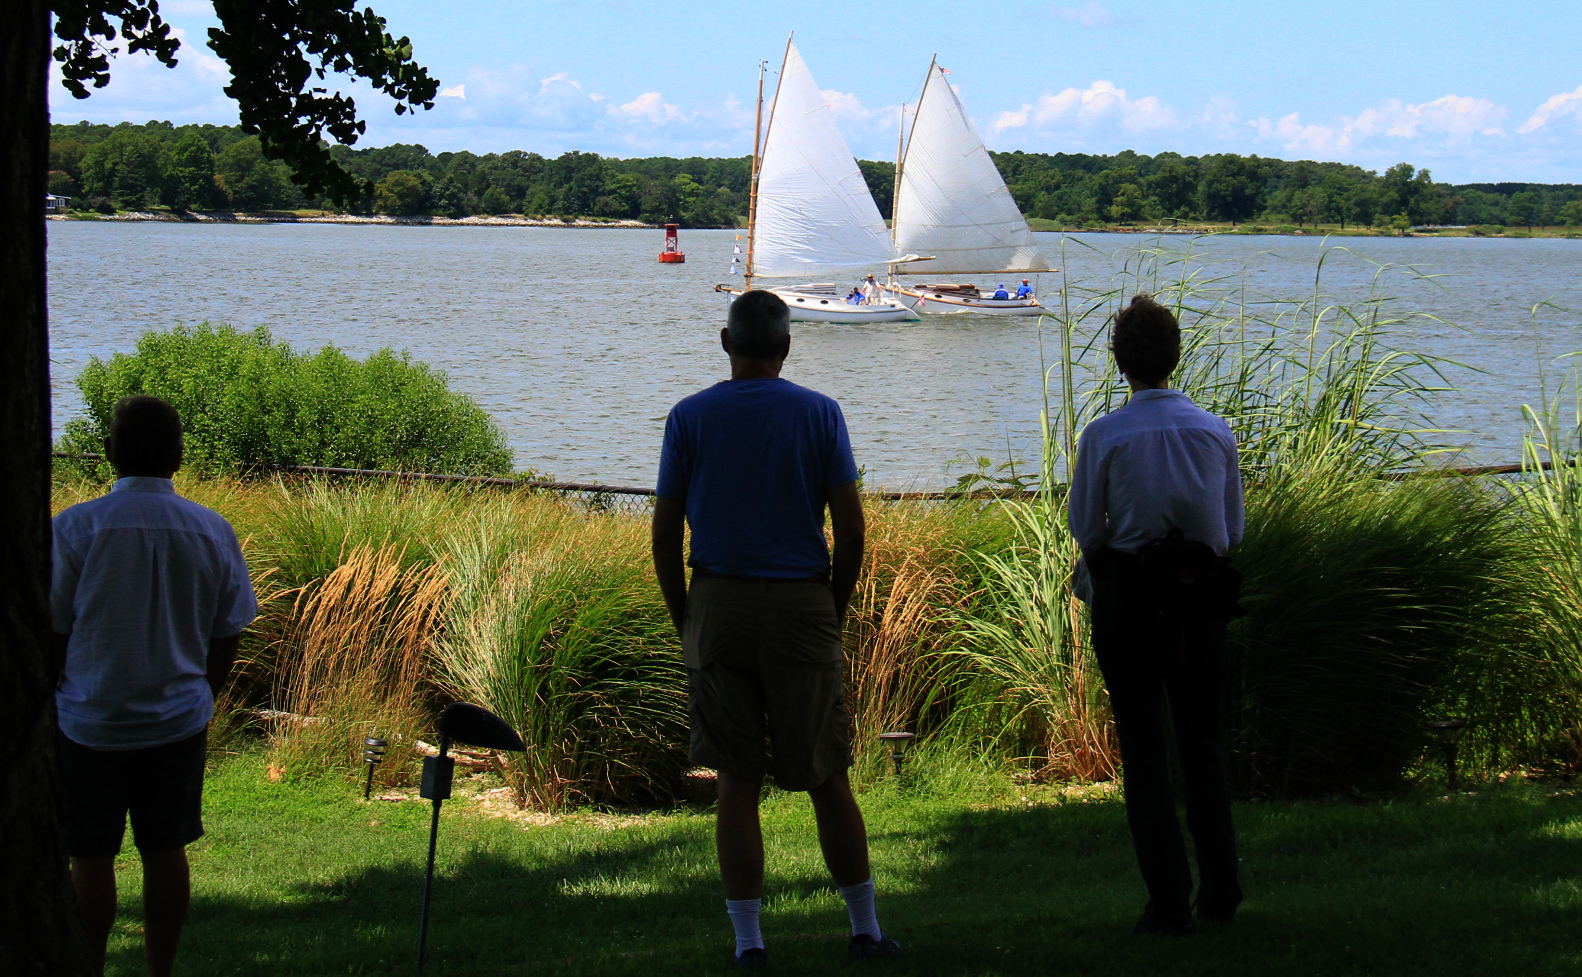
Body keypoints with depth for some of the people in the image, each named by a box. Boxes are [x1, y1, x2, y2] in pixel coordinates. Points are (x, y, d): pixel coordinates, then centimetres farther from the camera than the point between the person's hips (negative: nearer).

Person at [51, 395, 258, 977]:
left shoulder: (75, 529, -11)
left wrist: (49, 708, 7)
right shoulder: (212, 532, -1)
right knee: (166, 852, 10)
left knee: (91, 857, 7)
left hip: (91, 722, -3)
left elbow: (52, 633, -7)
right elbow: (226, 640, 6)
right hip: (179, 721, 3)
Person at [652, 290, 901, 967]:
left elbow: (665, 533, 0)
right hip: (802, 606, 0)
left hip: (719, 605, 0)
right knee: (827, 777, 7)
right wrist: (836, 609, 9)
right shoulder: (818, 414, 0)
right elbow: (851, 526, -2)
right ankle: (865, 929, 14)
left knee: (736, 782, 4)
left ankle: (748, 938, 5)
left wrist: (682, 621, 9)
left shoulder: (690, 417, 1)